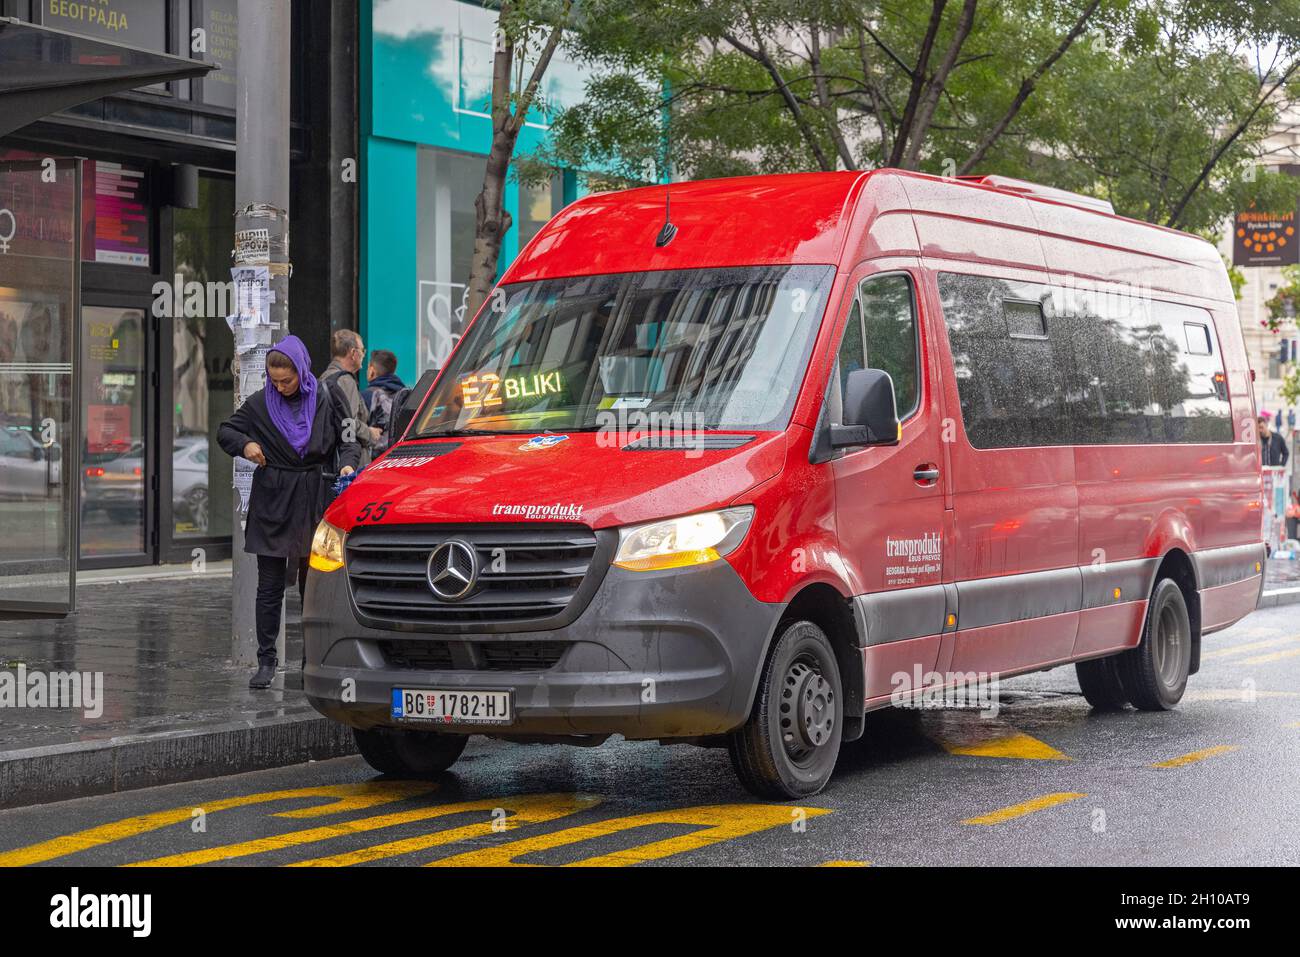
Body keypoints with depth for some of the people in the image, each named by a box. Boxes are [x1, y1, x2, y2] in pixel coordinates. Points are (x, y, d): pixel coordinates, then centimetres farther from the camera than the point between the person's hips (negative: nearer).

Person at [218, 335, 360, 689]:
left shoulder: (325, 401, 1)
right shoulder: (260, 404, 2)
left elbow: (347, 440, 8)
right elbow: (225, 431, 13)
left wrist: (348, 464, -12)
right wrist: (244, 445, -8)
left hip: (314, 503, 0)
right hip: (272, 503, 0)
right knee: (270, 587, 1)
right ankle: (266, 662, 5)